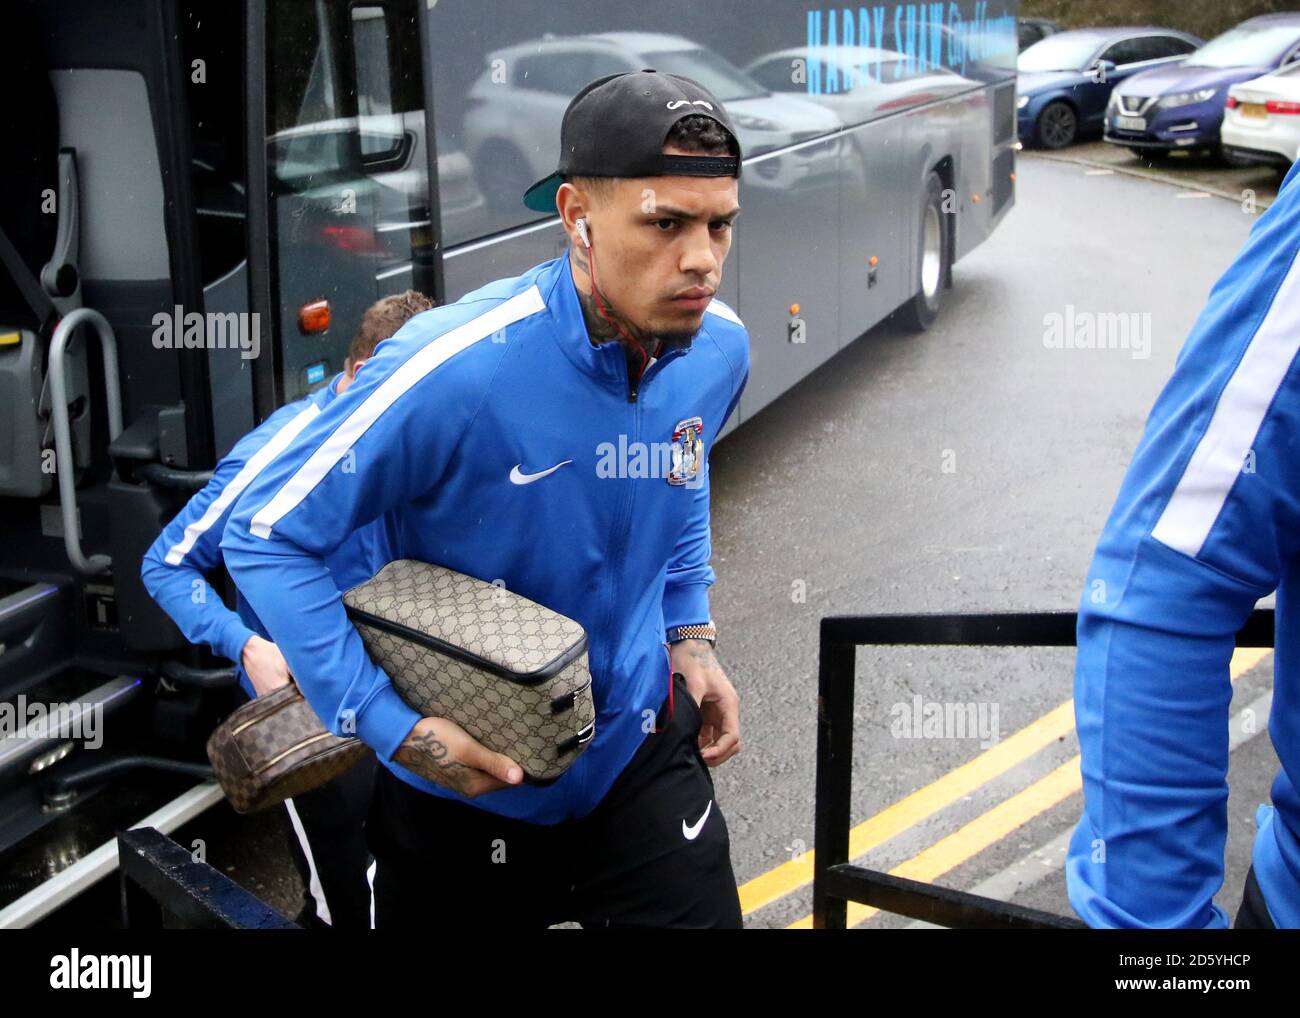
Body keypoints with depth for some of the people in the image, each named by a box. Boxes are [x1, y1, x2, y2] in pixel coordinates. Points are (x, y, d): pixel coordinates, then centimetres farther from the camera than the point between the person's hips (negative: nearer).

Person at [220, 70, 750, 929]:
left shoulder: (720, 350, -10)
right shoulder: (455, 370, -29)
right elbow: (265, 537, -20)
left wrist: (691, 635, 6)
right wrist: (393, 727, -23)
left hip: (641, 752, 4)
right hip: (466, 782, -3)